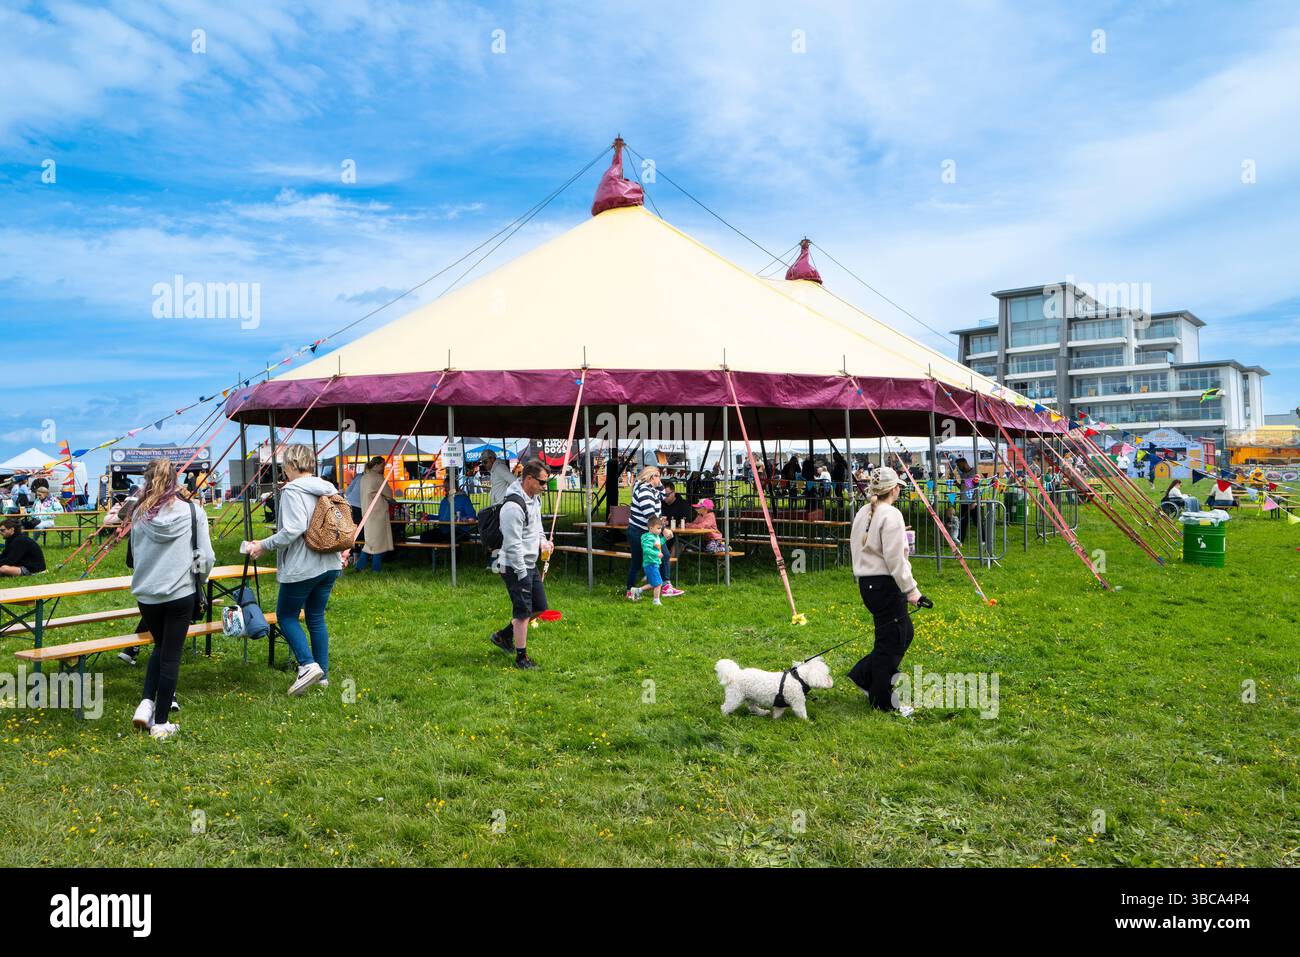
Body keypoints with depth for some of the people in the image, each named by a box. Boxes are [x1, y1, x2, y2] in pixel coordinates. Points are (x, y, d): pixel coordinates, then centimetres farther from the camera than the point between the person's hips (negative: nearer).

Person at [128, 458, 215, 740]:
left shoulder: (140, 514, -1)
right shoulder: (193, 511, -6)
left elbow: (133, 555, 8)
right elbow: (207, 557, -5)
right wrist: (198, 580, 14)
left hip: (146, 595, 3)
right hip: (181, 593, -2)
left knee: (160, 647, 25)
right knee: (171, 655, 6)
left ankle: (147, 702, 10)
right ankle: (161, 723, 11)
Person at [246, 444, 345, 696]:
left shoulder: (292, 491, -14)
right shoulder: (329, 489, 9)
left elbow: (293, 530, -24)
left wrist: (263, 546, -13)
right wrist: (341, 549, 26)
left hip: (302, 567, -7)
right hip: (330, 565, 7)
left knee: (286, 615, 8)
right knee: (316, 618, 15)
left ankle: (308, 665, -7)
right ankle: (323, 675, 17)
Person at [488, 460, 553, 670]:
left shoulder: (535, 498, 6)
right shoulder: (514, 506, -25)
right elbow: (513, 545, -23)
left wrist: (542, 542, 6)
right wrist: (522, 574, -20)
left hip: (531, 564, 9)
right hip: (515, 567, -9)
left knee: (539, 607, 16)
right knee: (523, 612, -1)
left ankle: (504, 635, 31)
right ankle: (521, 658, 13)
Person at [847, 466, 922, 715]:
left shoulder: (862, 513, 12)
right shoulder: (891, 515, -15)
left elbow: (857, 549, 16)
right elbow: (894, 558, -19)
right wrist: (911, 589, -13)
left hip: (866, 582, 9)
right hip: (886, 583, -9)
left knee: (904, 632, 19)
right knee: (890, 641, 2)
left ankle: (863, 675, 21)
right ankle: (883, 702, 13)